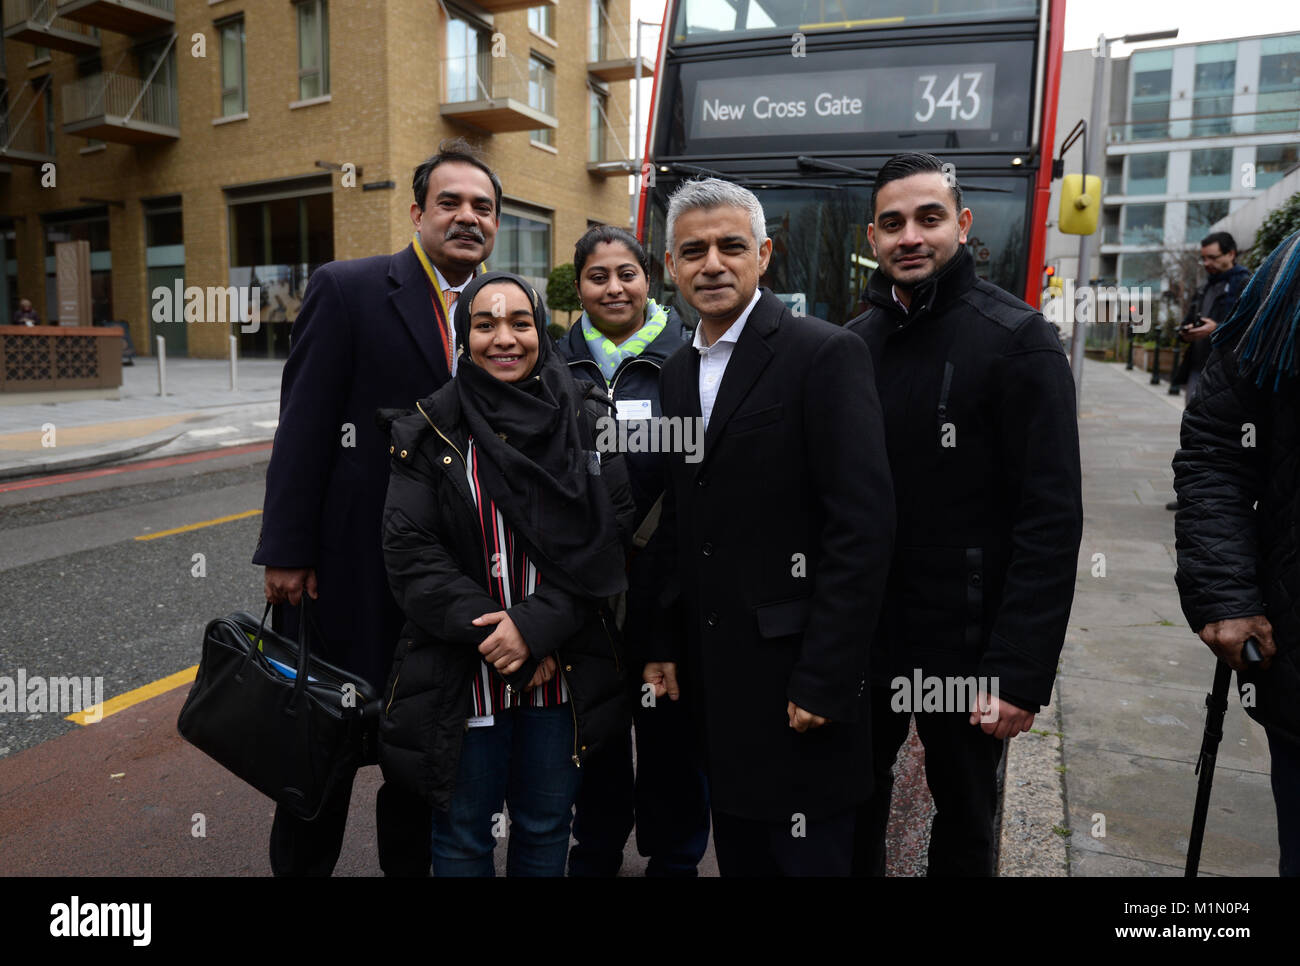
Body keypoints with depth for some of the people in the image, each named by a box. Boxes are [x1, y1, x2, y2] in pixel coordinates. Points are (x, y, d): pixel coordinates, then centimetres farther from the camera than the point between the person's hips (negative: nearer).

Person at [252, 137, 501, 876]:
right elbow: (304, 427, -10)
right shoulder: (346, 289, -7)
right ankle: (300, 864, 34)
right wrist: (287, 550, -13)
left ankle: (411, 862, 38)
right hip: (354, 559, -4)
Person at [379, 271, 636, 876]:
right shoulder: (429, 433, -3)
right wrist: (489, 632, -17)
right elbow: (411, 552, -8)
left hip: (564, 672, 1)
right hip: (461, 675, -1)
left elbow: (608, 538, -7)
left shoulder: (586, 423, -1)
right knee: (461, 837, 16)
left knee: (545, 830, 19)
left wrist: (535, 624, -18)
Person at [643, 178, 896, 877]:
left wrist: (824, 682, -18)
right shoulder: (678, 372, 11)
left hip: (795, 676, -6)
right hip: (711, 678, 7)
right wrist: (666, 647, 11)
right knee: (738, 853, 19)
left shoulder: (825, 354, -12)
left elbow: (863, 527, -17)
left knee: (807, 857, 8)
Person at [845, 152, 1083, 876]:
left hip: (966, 645, -4)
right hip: (861, 636, 5)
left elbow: (1052, 519, -16)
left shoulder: (1016, 339, -11)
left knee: (964, 818, 16)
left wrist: (1021, 674, -20)